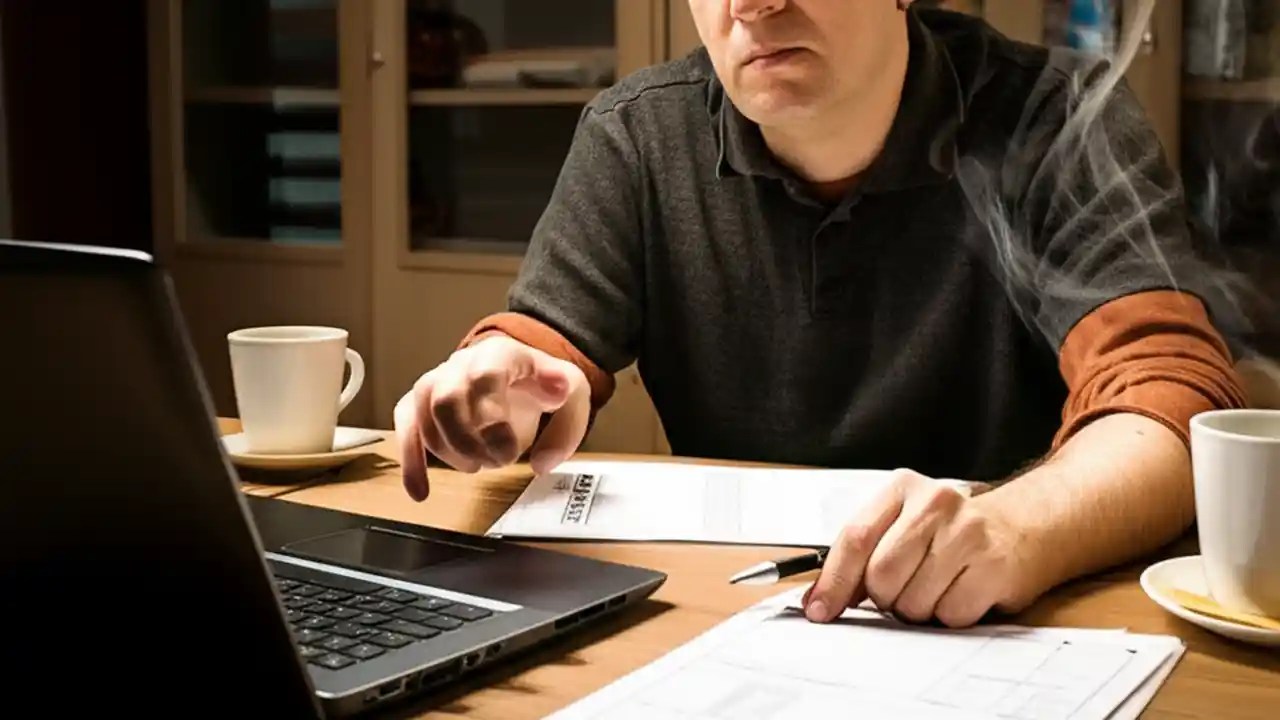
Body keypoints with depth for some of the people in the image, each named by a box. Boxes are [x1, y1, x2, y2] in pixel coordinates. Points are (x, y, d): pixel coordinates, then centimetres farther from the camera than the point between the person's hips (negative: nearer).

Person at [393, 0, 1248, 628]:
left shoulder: (1050, 122, -12)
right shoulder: (636, 137, -1)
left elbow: (1175, 397, -21)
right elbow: (537, 354, 0)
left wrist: (1016, 531, -42)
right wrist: (491, 395, -25)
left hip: (1001, 630, -4)